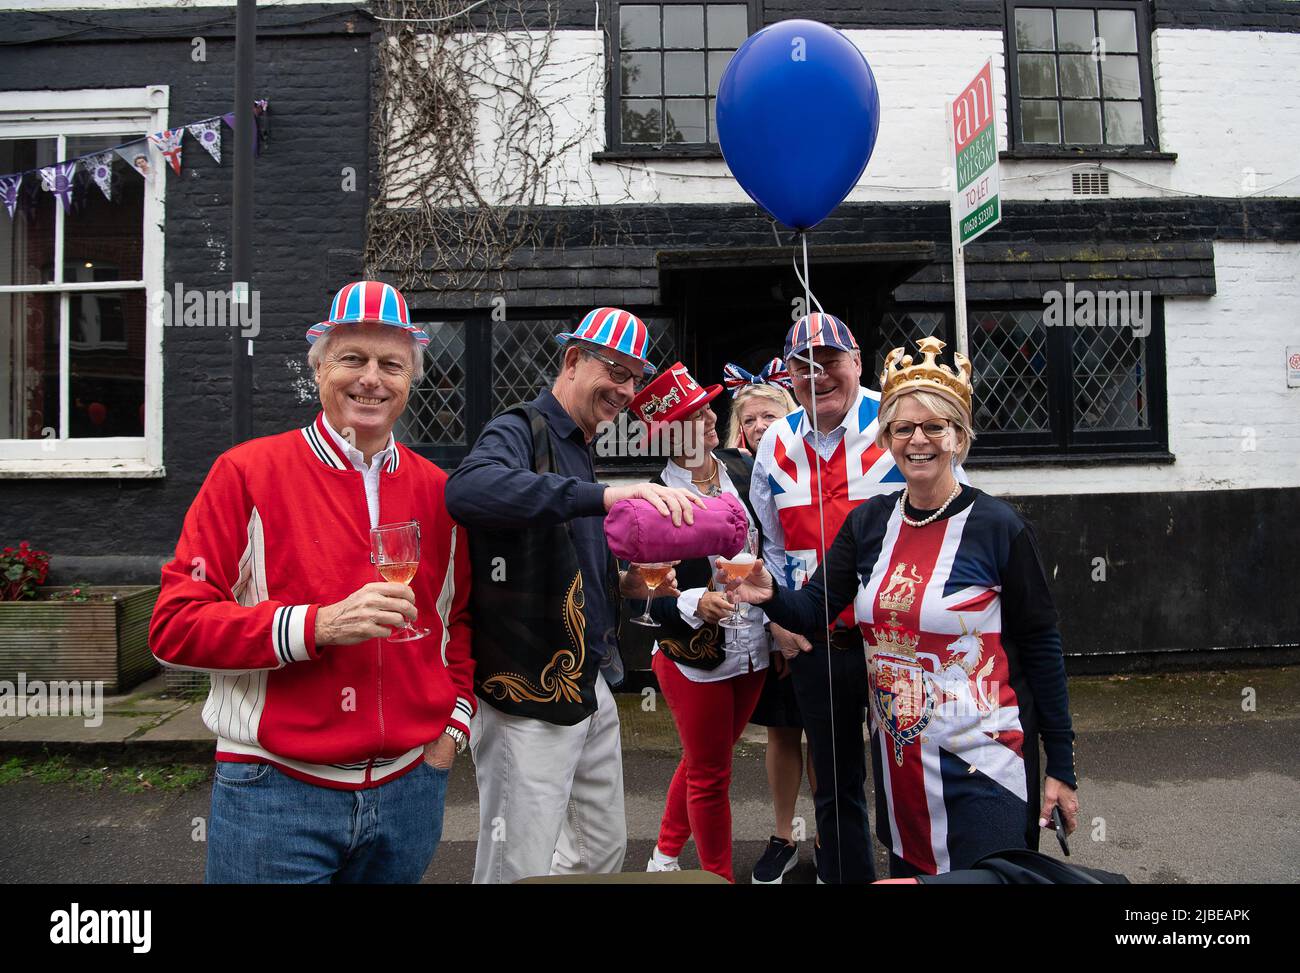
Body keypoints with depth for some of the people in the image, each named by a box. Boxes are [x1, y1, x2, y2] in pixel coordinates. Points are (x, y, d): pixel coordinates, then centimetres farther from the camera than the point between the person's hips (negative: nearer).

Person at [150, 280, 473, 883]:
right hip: (275, 791, -3)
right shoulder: (247, 473, -6)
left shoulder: (437, 492, 5)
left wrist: (453, 726, 5)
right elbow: (174, 627, -10)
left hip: (408, 787, 4)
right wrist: (318, 625, -22)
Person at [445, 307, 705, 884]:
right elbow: (467, 490, -38)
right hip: (530, 696, -9)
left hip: (592, 688, 9)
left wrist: (623, 583, 2)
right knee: (522, 871, 3)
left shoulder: (579, 451, 16)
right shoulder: (521, 432, -13)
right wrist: (605, 495, -45)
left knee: (605, 850, 21)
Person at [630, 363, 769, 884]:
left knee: (703, 761, 22)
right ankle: (719, 874, 31)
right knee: (710, 776, 11)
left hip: (751, 650, 5)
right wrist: (694, 603, -30)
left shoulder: (741, 475, -2)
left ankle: (665, 857, 44)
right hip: (693, 658, -5)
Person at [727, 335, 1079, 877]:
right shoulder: (869, 522, 0)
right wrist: (770, 596, -25)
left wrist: (1061, 766, -4)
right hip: (897, 760, 5)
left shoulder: (998, 526, -12)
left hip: (984, 764, -5)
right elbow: (810, 610, -2)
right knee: (905, 873, 21)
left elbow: (1042, 648, -7)